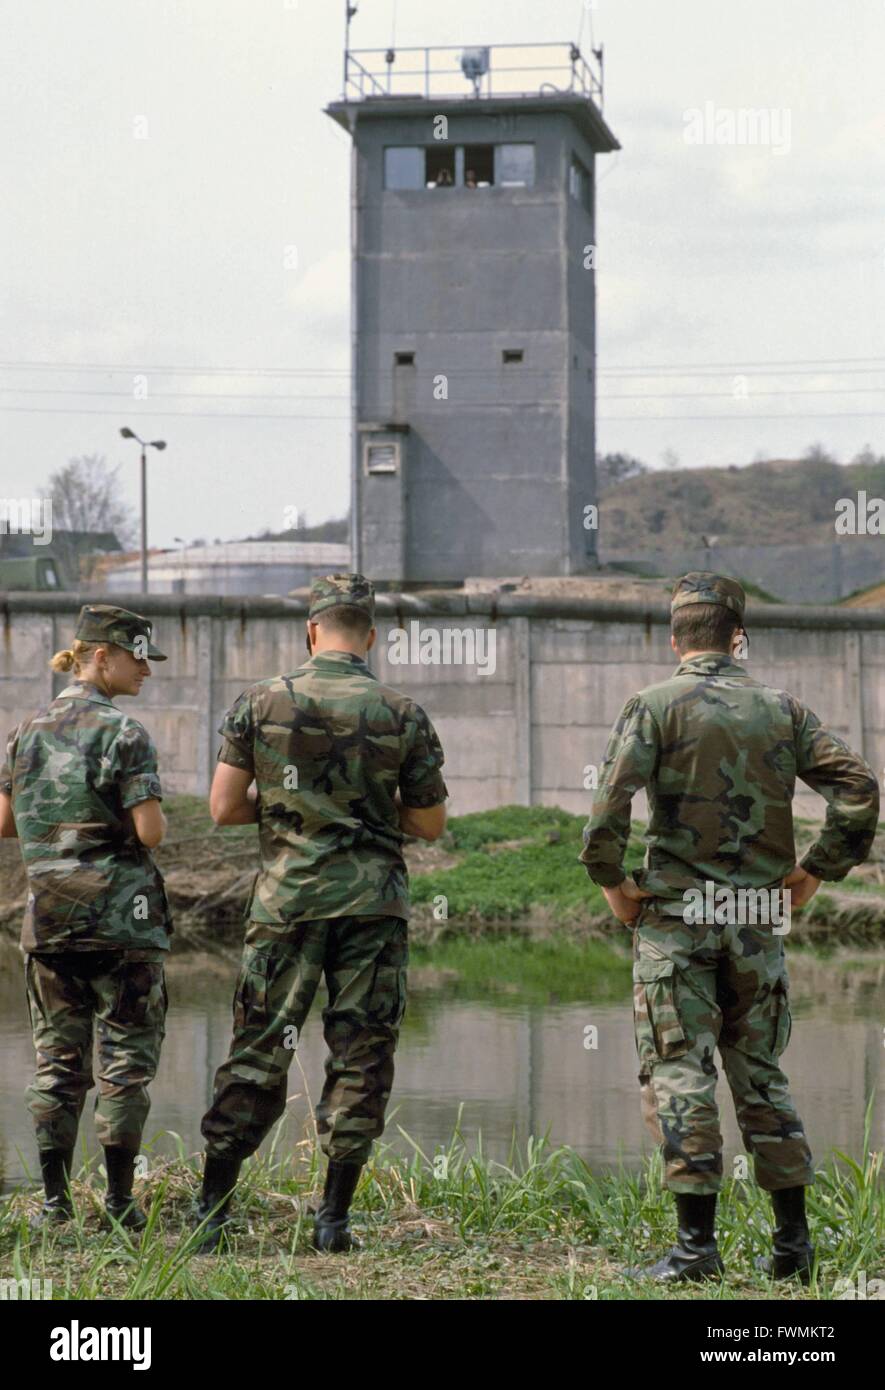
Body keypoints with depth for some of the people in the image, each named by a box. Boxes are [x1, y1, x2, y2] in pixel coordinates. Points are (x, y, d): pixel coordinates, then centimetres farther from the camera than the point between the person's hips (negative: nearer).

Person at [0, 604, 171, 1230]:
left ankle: (55, 1200, 10)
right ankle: (120, 1200, 3)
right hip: (121, 915, -5)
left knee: (57, 1058, 11)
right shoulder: (123, 733, -11)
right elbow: (151, 832, -16)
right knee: (126, 1059, 3)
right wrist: (152, 813, 6)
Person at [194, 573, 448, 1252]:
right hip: (373, 904, -1)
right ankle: (334, 1217, 6)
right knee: (362, 1057, 6)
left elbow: (224, 808, -1)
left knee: (258, 1054, 8)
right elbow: (431, 824, 4)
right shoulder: (403, 714, -2)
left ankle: (211, 1210, 9)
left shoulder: (261, 702, -2)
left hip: (286, 898, 1)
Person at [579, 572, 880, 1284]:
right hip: (760, 918, 4)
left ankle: (697, 1244, -6)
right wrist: (818, 869, 7)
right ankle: (794, 1242, 12)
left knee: (679, 1071, -2)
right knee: (760, 1072, 13)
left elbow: (612, 801, -16)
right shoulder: (781, 708, 7)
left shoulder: (654, 706, -4)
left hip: (677, 912, -4)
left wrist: (610, 878, -3)